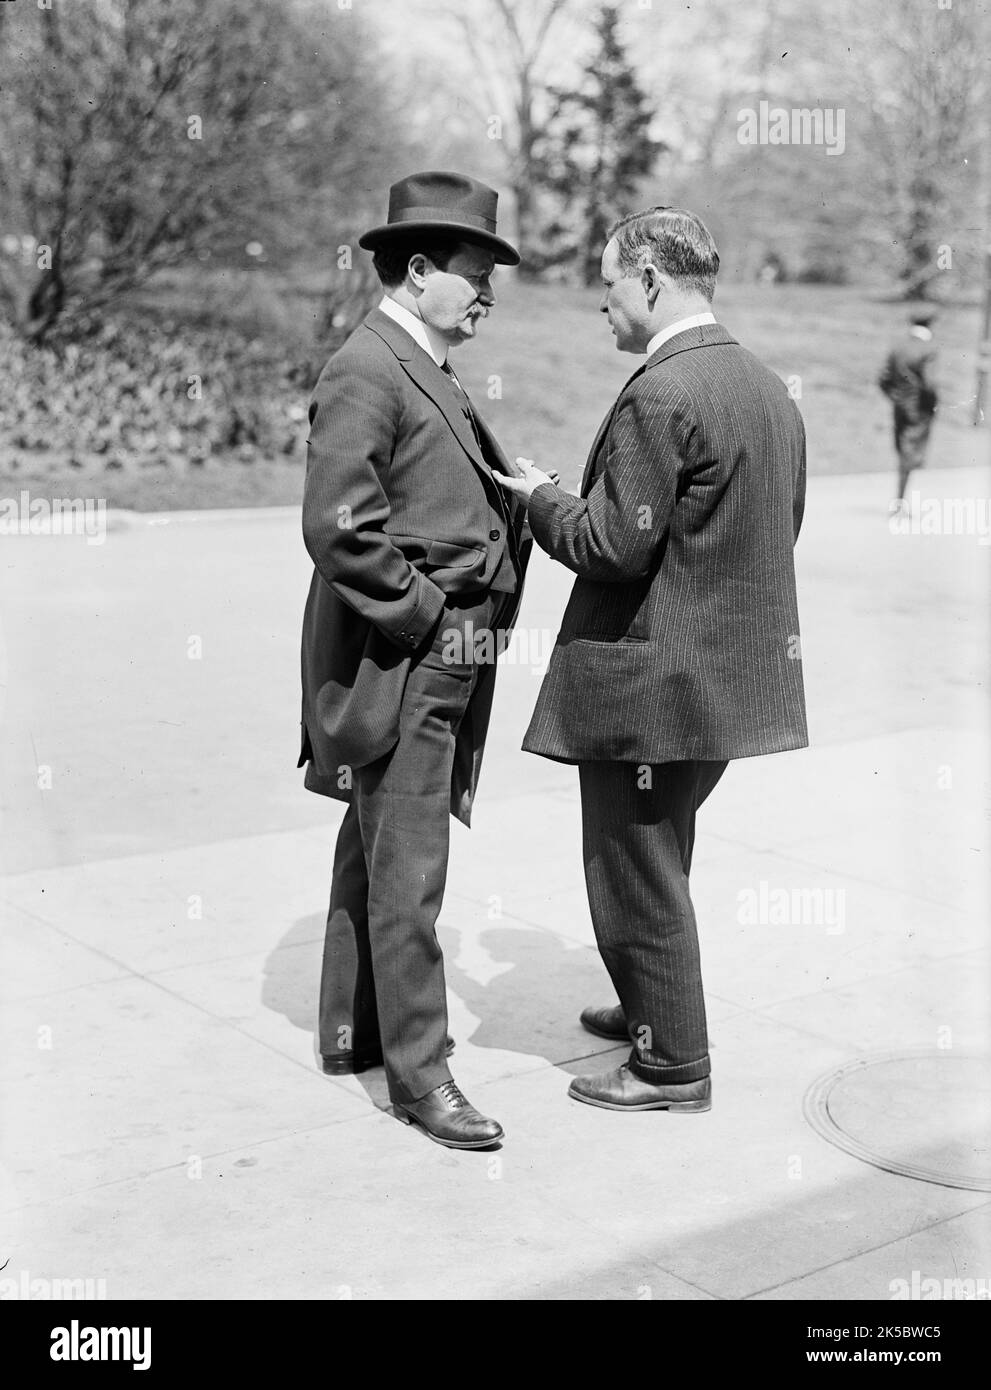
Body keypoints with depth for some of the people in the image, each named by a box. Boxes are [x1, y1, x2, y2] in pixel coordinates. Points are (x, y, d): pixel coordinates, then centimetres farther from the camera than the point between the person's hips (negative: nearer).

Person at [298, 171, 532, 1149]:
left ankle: (351, 1030, 31)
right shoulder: (365, 373, -15)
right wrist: (431, 621, -17)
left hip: (443, 656, 10)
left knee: (375, 847, 18)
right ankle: (418, 1069, 7)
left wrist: (520, 496, 6)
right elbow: (337, 529, -23)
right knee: (407, 870, -3)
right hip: (393, 661, -10)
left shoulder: (426, 372, 17)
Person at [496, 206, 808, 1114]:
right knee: (656, 861, 25)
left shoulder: (658, 397, -20)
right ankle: (652, 1010, 42)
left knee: (637, 873, 5)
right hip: (730, 669, 9)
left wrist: (543, 500, -4)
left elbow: (614, 546, -23)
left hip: (648, 680, -9)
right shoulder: (773, 391, 9)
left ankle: (673, 1066, 17)